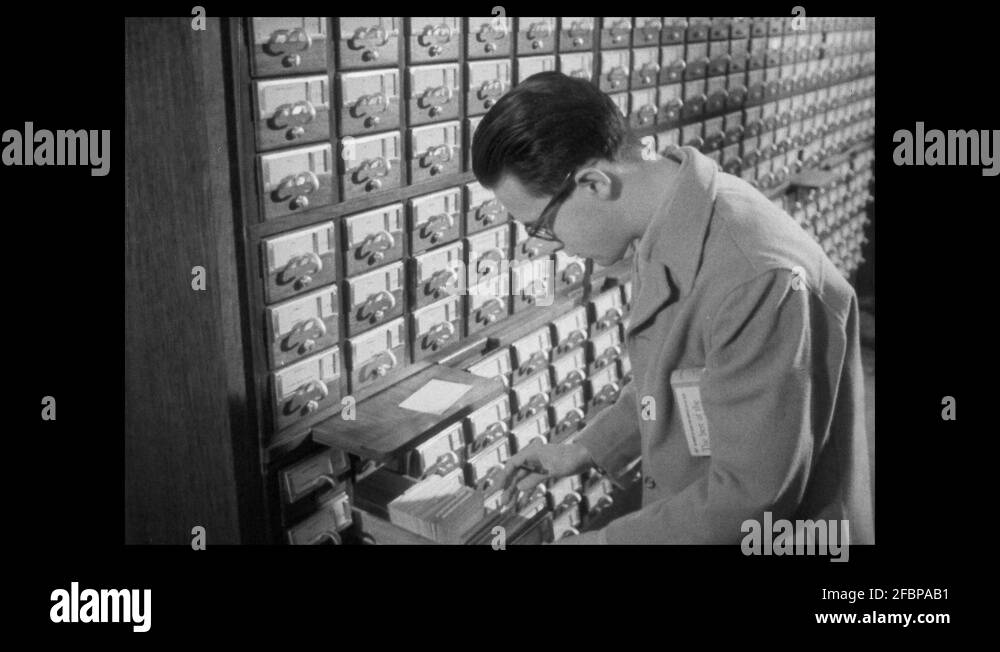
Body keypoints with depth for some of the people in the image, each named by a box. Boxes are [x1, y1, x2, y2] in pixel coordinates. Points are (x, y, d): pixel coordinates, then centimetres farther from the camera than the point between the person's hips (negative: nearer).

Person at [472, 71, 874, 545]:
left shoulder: (756, 279, -32)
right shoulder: (665, 226, -4)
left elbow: (753, 493, -27)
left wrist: (602, 540, -19)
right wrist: (586, 449, 4)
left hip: (771, 535, -7)